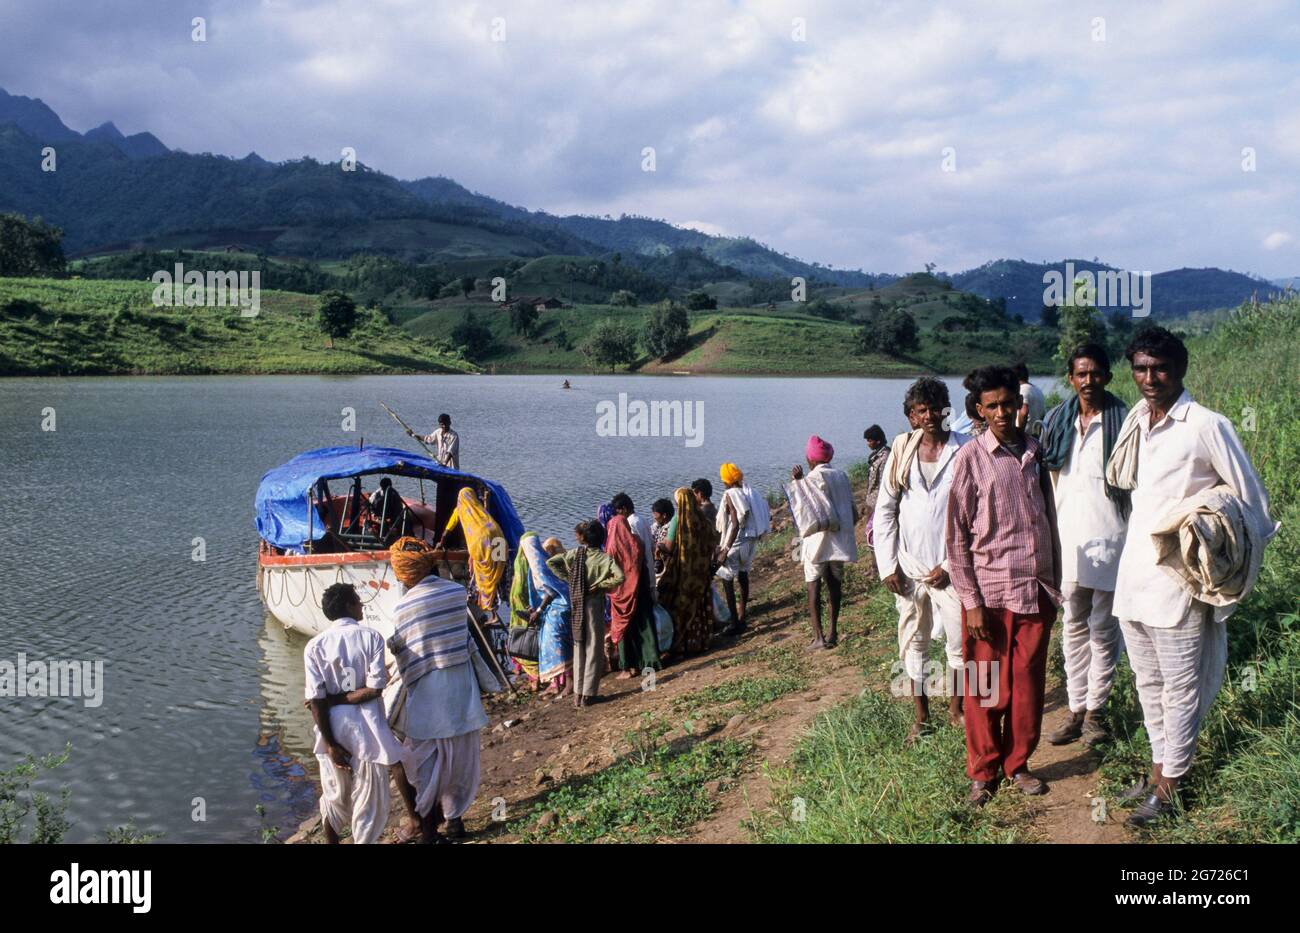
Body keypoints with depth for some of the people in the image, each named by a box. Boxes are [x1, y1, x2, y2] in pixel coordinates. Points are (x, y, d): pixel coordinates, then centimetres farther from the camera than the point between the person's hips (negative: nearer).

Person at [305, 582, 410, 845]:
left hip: (334, 730, 2)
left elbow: (316, 699, -7)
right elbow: (375, 688, -14)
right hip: (366, 728, -2)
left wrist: (330, 744, -5)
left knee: (334, 797, 20)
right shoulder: (371, 636, -6)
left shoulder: (315, 645, -2)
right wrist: (340, 699, -5)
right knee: (369, 798, 9)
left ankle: (332, 841, 32)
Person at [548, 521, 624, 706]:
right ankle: (588, 694, 2)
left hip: (576, 605, 3)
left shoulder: (573, 554, -1)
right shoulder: (604, 558, -10)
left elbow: (550, 562, 0)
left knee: (579, 648, 13)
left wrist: (567, 577, 3)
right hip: (595, 604, -3)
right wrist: (601, 585, -8)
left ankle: (578, 693, 14)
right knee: (594, 649, 4)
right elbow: (619, 577, -22)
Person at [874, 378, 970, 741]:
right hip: (910, 566, 2)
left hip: (949, 567, -2)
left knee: (960, 642, 1)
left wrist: (952, 564, -9)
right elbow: (885, 510, 5)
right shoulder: (901, 450, 2)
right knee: (913, 643, 8)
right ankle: (921, 716, 20)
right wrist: (887, 565, -1)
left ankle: (956, 708, 20)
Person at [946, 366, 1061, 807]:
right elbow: (957, 537, -7)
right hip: (990, 592, -4)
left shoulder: (1035, 453, 6)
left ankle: (1018, 763, 25)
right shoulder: (971, 457, -6)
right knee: (986, 688, 4)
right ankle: (983, 772, 19)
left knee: (1029, 684, 9)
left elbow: (1050, 524, 13)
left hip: (1036, 590, 4)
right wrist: (971, 601, -10)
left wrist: (1054, 588, 12)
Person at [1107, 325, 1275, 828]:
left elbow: (1251, 498, -7)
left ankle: (1169, 785, 15)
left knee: (1180, 688, 4)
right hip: (1133, 576, 7)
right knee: (1149, 683, 17)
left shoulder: (1206, 426, -13)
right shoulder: (1137, 422, 8)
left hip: (1176, 581, -7)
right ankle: (1159, 766, 31)